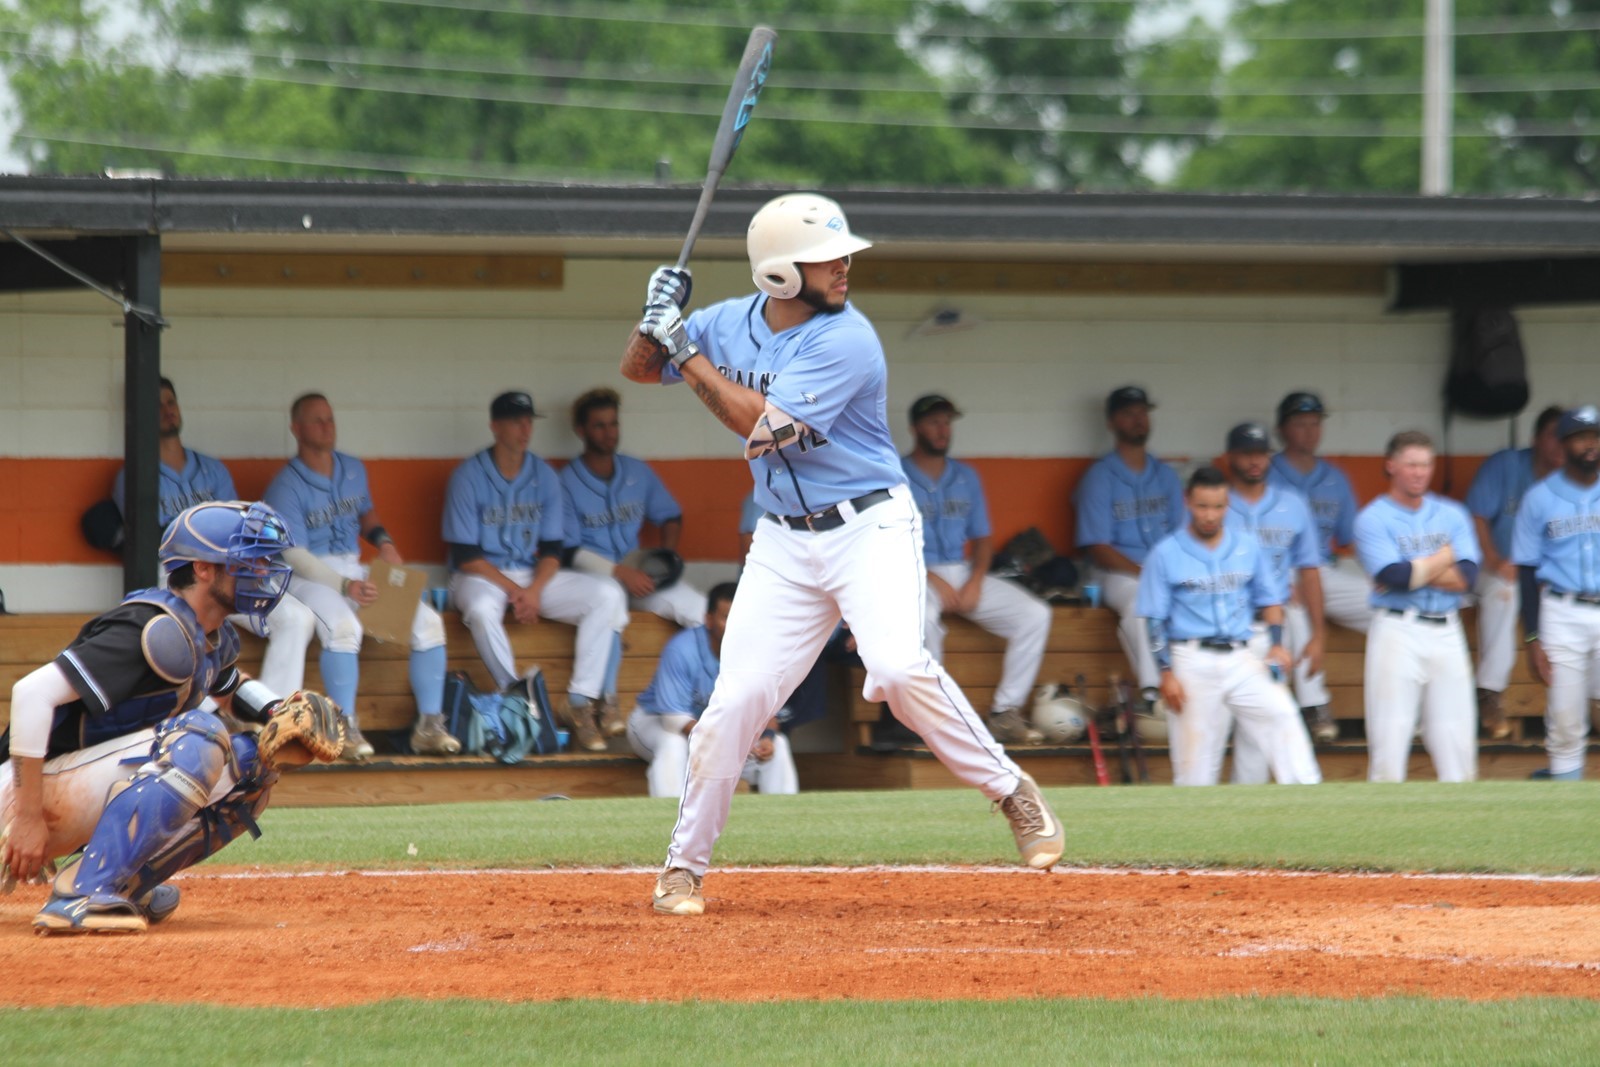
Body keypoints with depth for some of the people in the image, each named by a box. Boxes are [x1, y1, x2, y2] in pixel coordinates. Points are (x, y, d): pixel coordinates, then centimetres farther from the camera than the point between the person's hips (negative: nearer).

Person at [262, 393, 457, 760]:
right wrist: (346, 587, -26)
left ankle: (429, 726, -12)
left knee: (427, 620, -14)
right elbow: (294, 556, -16)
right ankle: (346, 730, -33)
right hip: (307, 578, -6)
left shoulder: (354, 471, 11)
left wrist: (383, 541, 6)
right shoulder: (286, 488, -10)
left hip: (355, 573, 6)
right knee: (343, 625, -39)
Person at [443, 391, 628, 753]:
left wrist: (534, 590, -15)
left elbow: (553, 547, 5)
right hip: (482, 575, -5)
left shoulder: (544, 476, 5)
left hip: (535, 576, 5)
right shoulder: (469, 476, -8)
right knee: (482, 610, -40)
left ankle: (581, 702, -21)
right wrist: (513, 590, -19)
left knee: (608, 594, -16)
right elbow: (465, 555, -11)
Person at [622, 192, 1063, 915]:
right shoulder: (733, 323, 2)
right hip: (784, 543, 5)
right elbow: (636, 368, 14)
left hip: (870, 528, -5)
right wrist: (657, 319, -8)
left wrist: (687, 351, -20)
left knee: (898, 667, -27)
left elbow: (764, 426, -23)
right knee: (735, 700, -3)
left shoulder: (845, 341, -16)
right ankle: (683, 867, 11)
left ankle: (1013, 793, -11)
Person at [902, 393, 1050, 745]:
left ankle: (1005, 714, -15)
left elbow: (981, 538, 16)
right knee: (922, 617, -41)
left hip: (965, 573, 5)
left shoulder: (966, 478, 18)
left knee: (1034, 614, -16)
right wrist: (934, 580, -17)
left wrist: (975, 581, -5)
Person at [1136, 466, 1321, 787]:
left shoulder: (1248, 546, 10)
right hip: (1192, 661, -3)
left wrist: (1276, 644, -1)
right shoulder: (1166, 554, 0)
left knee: (1281, 715, -16)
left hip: (1240, 659, 3)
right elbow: (1155, 619, -1)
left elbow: (1270, 600, 16)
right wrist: (1167, 673, -9)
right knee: (1196, 762, -3)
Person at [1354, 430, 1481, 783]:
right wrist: (1444, 558, -3)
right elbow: (1394, 576, -15)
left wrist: (1415, 572, -10)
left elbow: (1467, 577, -1)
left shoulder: (1452, 515, 12)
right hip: (1397, 631, -4)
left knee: (1457, 737, 2)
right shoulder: (1373, 519, -1)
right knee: (1390, 737, -5)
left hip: (1447, 633, 4)